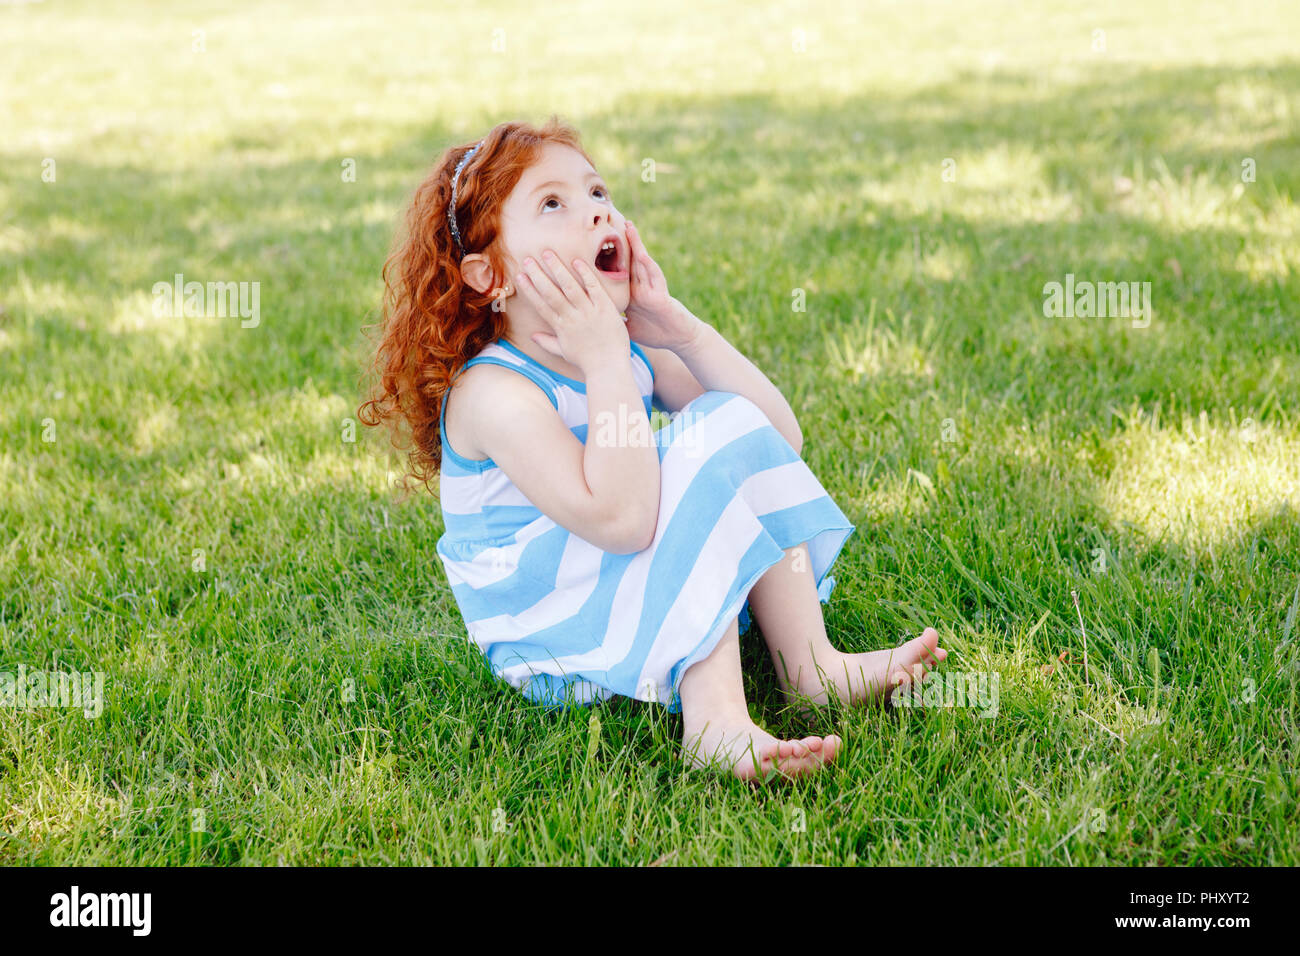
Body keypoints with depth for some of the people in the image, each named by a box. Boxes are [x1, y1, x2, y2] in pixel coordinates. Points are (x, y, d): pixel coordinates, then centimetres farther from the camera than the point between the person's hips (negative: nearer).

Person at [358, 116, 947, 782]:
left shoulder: (632, 350, 3)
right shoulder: (492, 394, -23)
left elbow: (782, 436, -2)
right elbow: (619, 520, -36)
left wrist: (680, 329, -13)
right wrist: (605, 363, -30)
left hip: (640, 601, 8)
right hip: (550, 653, -8)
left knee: (734, 422, -5)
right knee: (702, 455, -23)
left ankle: (811, 665, -8)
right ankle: (711, 718, -28)